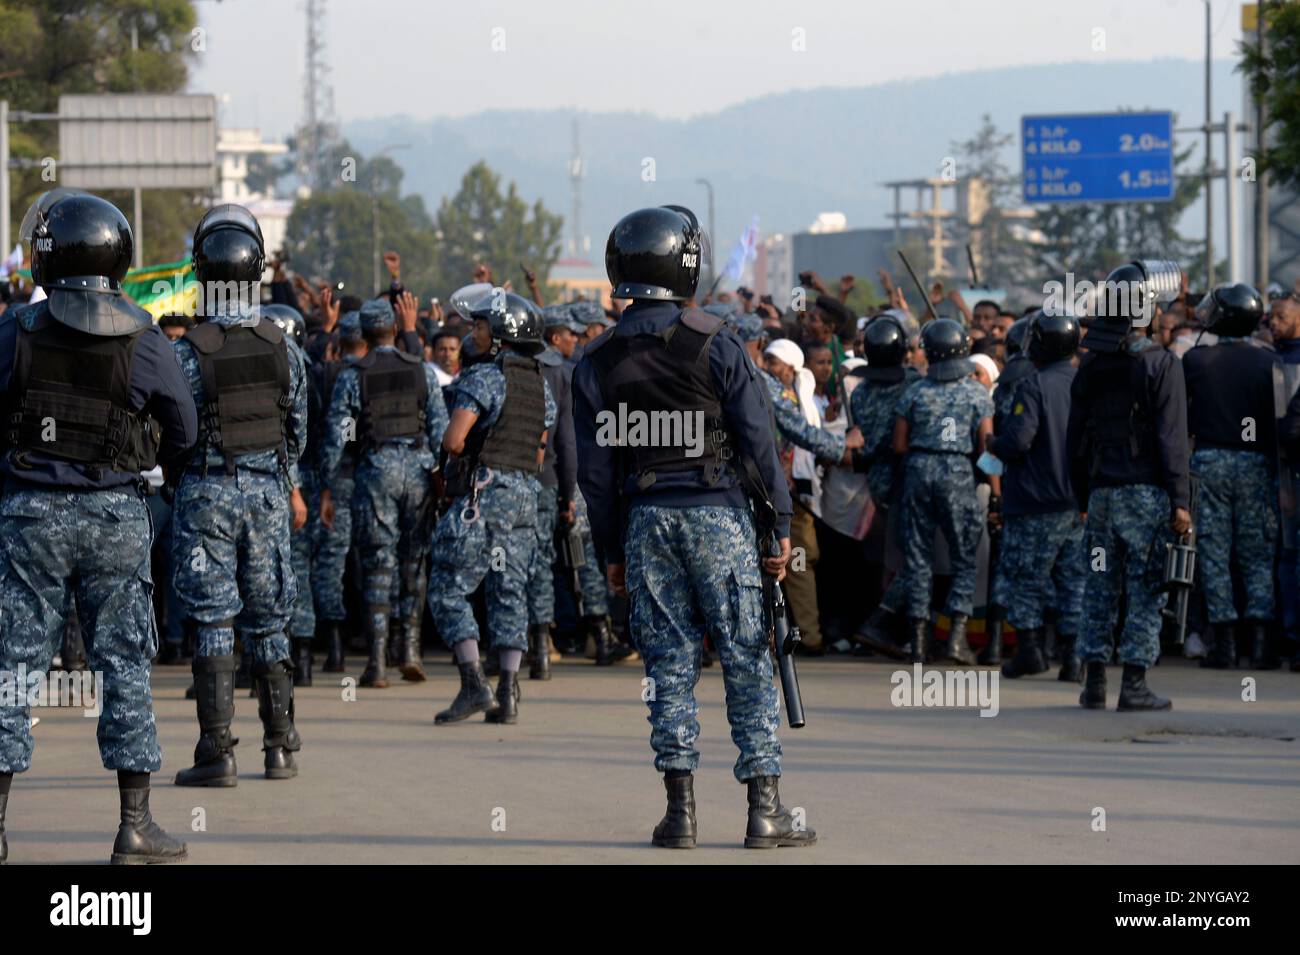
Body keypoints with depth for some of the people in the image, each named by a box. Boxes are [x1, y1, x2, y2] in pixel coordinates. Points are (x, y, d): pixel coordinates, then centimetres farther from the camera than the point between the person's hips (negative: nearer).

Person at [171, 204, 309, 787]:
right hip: (268, 490, 4)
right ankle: (280, 749, 14)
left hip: (207, 492, -4)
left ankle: (217, 752, -5)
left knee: (212, 623, -1)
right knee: (269, 623, 11)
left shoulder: (187, 353, -14)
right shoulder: (282, 349, -1)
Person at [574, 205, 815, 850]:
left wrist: (611, 551, 12)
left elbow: (595, 468, 6)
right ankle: (764, 809, -1)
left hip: (646, 519, 3)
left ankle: (680, 809, 3)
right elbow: (757, 440, -6)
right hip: (718, 512, -3)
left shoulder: (597, 363, 4)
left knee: (669, 663, 6)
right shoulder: (715, 345, -5)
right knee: (746, 659, 1)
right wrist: (781, 524, 1)